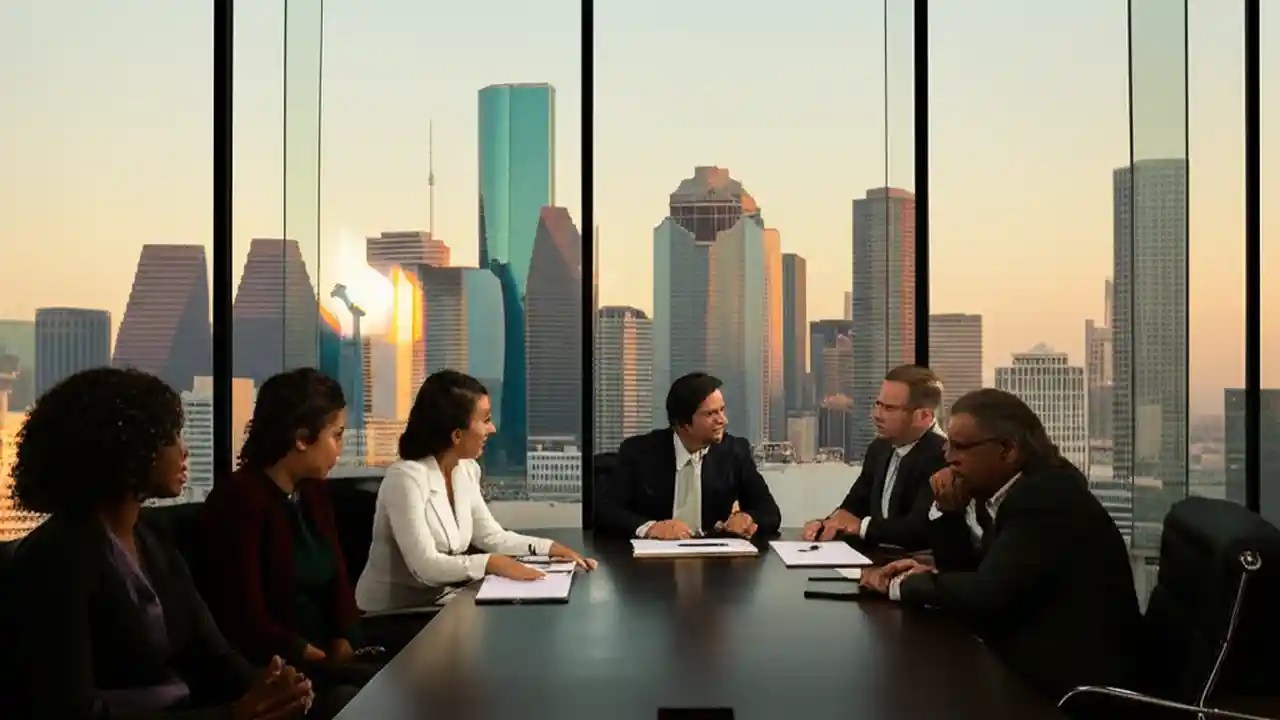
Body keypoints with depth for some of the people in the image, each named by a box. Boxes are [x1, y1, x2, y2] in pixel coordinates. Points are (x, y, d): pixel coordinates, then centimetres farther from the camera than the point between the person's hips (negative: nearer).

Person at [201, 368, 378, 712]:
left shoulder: (314, 494, 11)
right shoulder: (238, 500, -14)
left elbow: (339, 583, 9)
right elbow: (248, 623, -17)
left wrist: (344, 648, -8)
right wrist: (327, 662, -14)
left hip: (327, 659, 7)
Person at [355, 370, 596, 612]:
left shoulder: (467, 470, 1)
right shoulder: (406, 477, -23)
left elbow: (491, 536, 8)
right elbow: (425, 565, -26)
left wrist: (552, 548, -2)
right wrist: (491, 563, -34)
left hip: (438, 602, 7)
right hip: (391, 613, -7)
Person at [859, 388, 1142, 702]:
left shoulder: (1048, 496, -20)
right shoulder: (1003, 491, 6)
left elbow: (986, 593, -25)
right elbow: (966, 574, 11)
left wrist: (902, 585, -12)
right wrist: (947, 509, -5)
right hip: (1030, 665, 7)